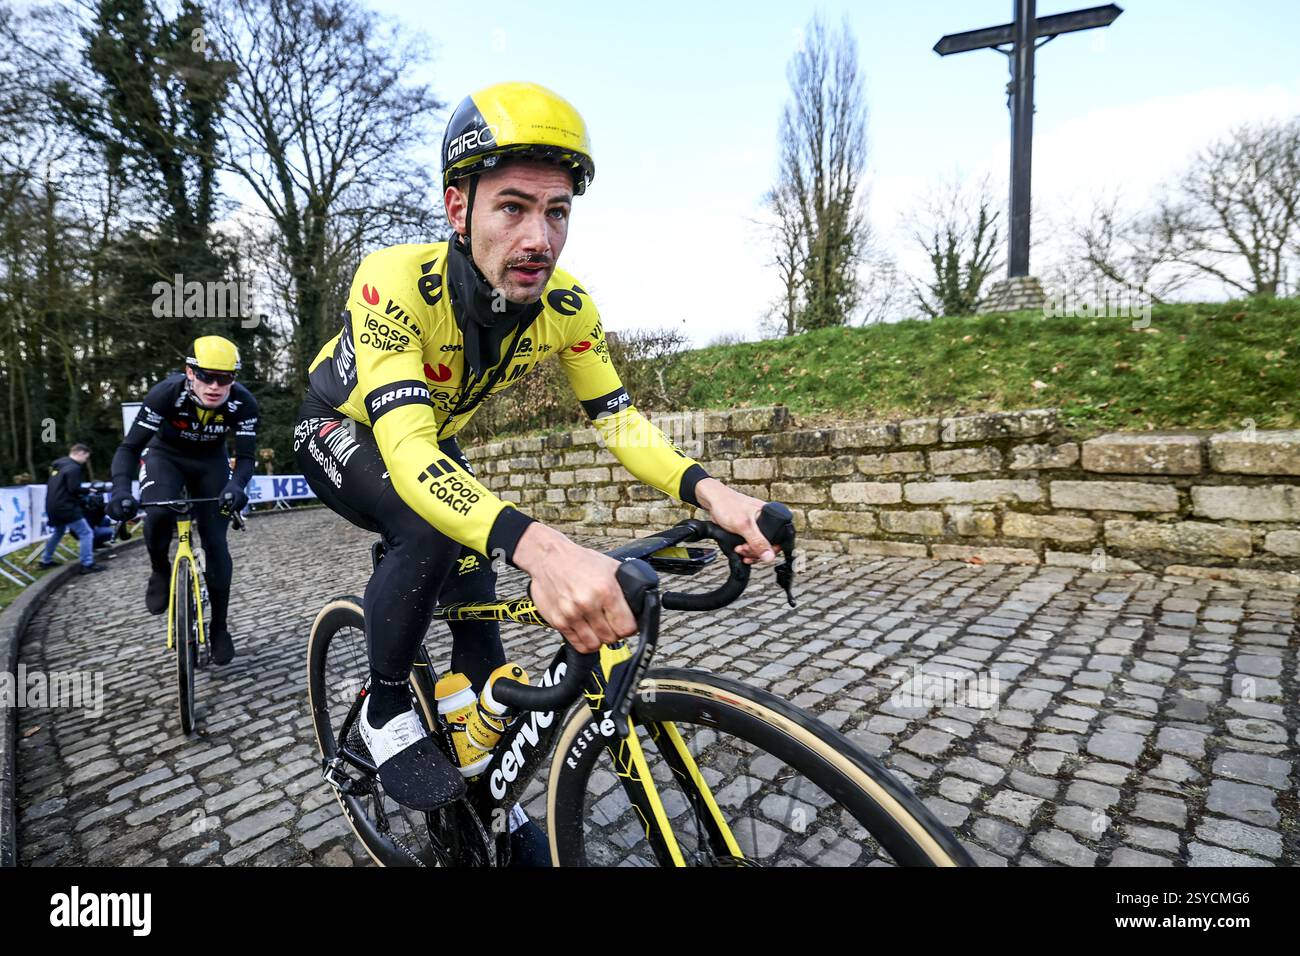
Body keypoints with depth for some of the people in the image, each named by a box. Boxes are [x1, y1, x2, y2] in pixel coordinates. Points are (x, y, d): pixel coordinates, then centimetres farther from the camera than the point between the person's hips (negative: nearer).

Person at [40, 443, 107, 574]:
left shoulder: (58, 464, 13)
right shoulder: (73, 468, -15)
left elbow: (60, 486, 18)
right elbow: (74, 489, -21)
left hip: (52, 507, 10)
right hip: (66, 507, -10)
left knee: (58, 532, 29)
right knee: (86, 533, -6)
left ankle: (46, 560, 39)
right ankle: (87, 564, -8)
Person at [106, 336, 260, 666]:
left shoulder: (243, 403, -28)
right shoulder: (167, 393, -32)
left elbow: (245, 457, -25)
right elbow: (130, 446, -28)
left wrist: (235, 485, -48)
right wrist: (121, 489, -46)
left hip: (210, 461, 1)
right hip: (166, 454, -1)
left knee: (216, 543, -7)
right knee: (158, 515, -32)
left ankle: (219, 627, 7)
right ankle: (160, 570, 2)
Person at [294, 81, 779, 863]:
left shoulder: (567, 307, -24)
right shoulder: (394, 281, -39)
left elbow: (619, 420, -20)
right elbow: (407, 454, -49)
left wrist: (707, 490, -40)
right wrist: (537, 546, -67)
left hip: (434, 442, 5)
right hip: (341, 432, -4)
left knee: (476, 603, -2)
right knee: (428, 530, -35)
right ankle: (386, 709, -6)